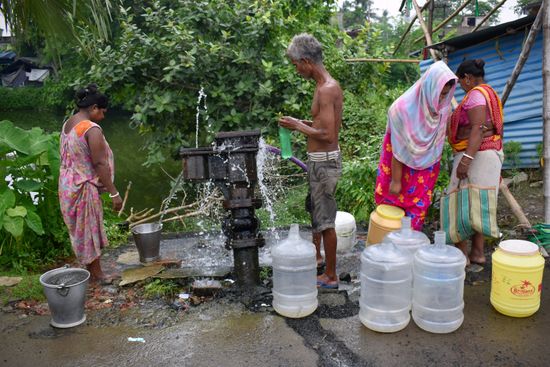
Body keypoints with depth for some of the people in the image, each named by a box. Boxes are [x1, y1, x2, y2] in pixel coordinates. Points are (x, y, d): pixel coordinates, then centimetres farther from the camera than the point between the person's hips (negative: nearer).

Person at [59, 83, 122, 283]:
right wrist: (114, 193, -19)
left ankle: (91, 270, 33)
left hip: (67, 185, 9)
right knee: (90, 230, 5)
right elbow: (100, 164, -23)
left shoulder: (67, 124, 7)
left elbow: (68, 156, 13)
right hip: (84, 188, -9)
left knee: (80, 230, 18)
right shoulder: (92, 129, -21)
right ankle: (96, 273, 20)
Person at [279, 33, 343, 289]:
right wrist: (304, 123, 9)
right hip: (320, 160, 10)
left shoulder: (326, 89, -21)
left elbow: (327, 134, -27)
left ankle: (330, 276, 15)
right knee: (316, 211, 24)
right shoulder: (329, 85, 10)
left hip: (324, 161, -10)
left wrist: (297, 126, -15)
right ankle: (316, 256, 44)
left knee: (325, 219, 1)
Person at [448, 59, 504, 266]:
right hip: (492, 153, 10)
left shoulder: (475, 94, -12)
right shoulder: (490, 93, 18)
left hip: (476, 154, -10)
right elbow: (495, 128, 20)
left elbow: (478, 128, -23)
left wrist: (466, 158, -28)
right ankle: (478, 252, 18)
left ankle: (462, 253, 1)